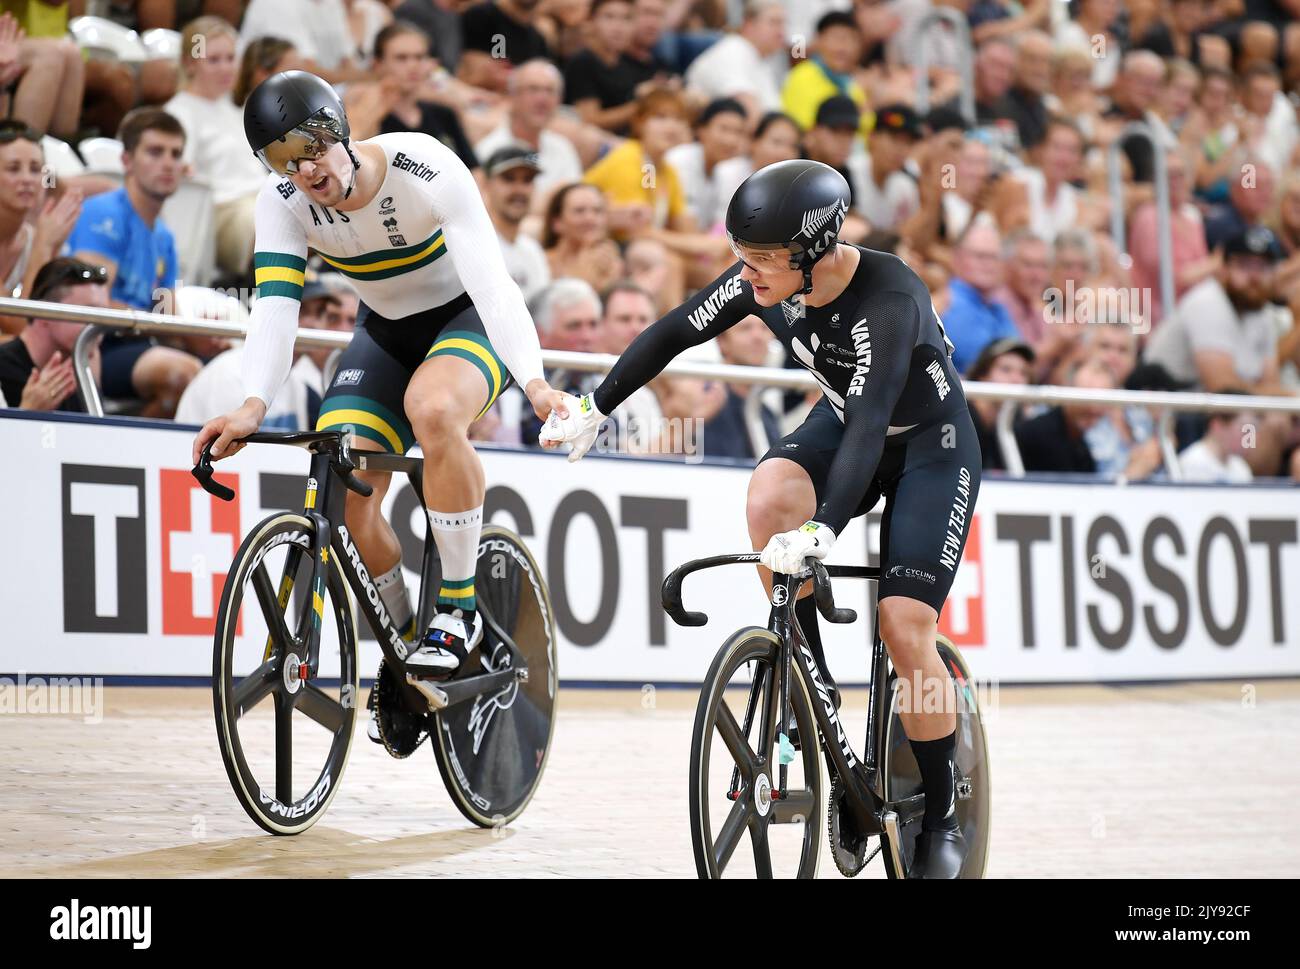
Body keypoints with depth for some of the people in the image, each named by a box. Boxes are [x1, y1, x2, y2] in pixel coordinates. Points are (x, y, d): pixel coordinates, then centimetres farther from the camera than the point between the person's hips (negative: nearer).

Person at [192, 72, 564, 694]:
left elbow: (490, 277, -37)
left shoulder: (425, 168, -30)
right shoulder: (282, 202, -18)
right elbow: (275, 307, -28)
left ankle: (458, 609, -23)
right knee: (341, 498, -14)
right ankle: (403, 635, 11)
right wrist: (253, 405, -47)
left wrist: (534, 383, -51)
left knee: (431, 408, -38)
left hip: (468, 317, -4)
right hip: (386, 333, 5)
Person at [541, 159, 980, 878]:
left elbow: (869, 423, -46)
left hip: (929, 447, -5)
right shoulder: (762, 282, -18)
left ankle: (941, 819, 2)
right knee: (768, 498, -27)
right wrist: (594, 410, -7)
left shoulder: (889, 298, -36)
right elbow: (671, 334, -5)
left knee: (904, 629, -16)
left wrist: (822, 532, -58)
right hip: (843, 424, 5)